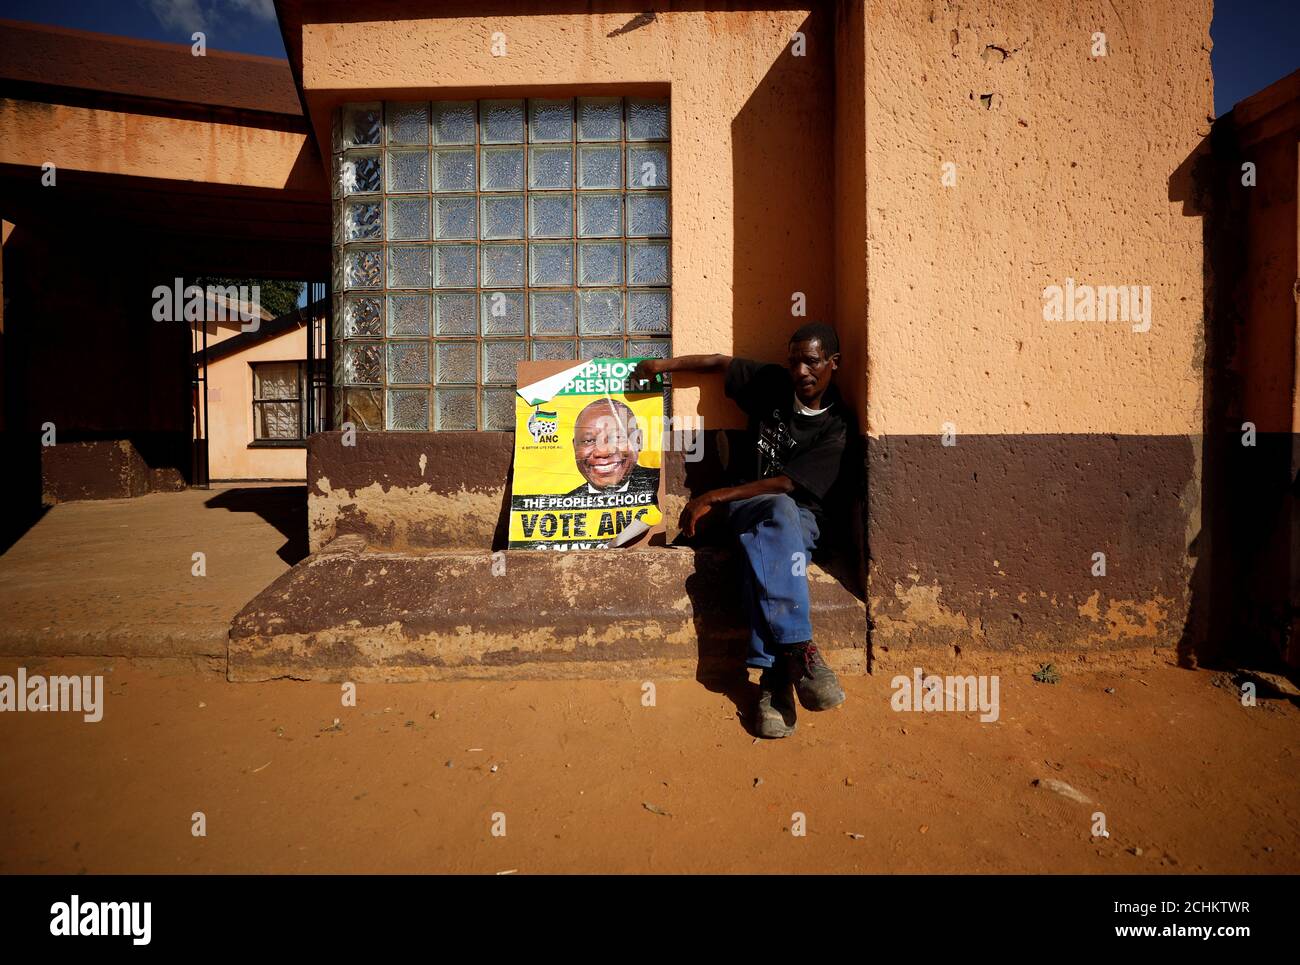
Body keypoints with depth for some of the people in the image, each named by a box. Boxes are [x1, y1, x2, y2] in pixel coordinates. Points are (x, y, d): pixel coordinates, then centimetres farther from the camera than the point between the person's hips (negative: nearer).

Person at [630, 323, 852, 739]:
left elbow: (787, 483, -17)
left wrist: (713, 497, -21)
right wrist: (663, 365, 14)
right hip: (749, 504, 2)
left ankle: (774, 675, -43)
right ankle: (799, 650, -45)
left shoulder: (835, 427, -8)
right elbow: (719, 362, 19)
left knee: (765, 545, -39)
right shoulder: (773, 383, 4)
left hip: (801, 516, -1)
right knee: (779, 512, -37)